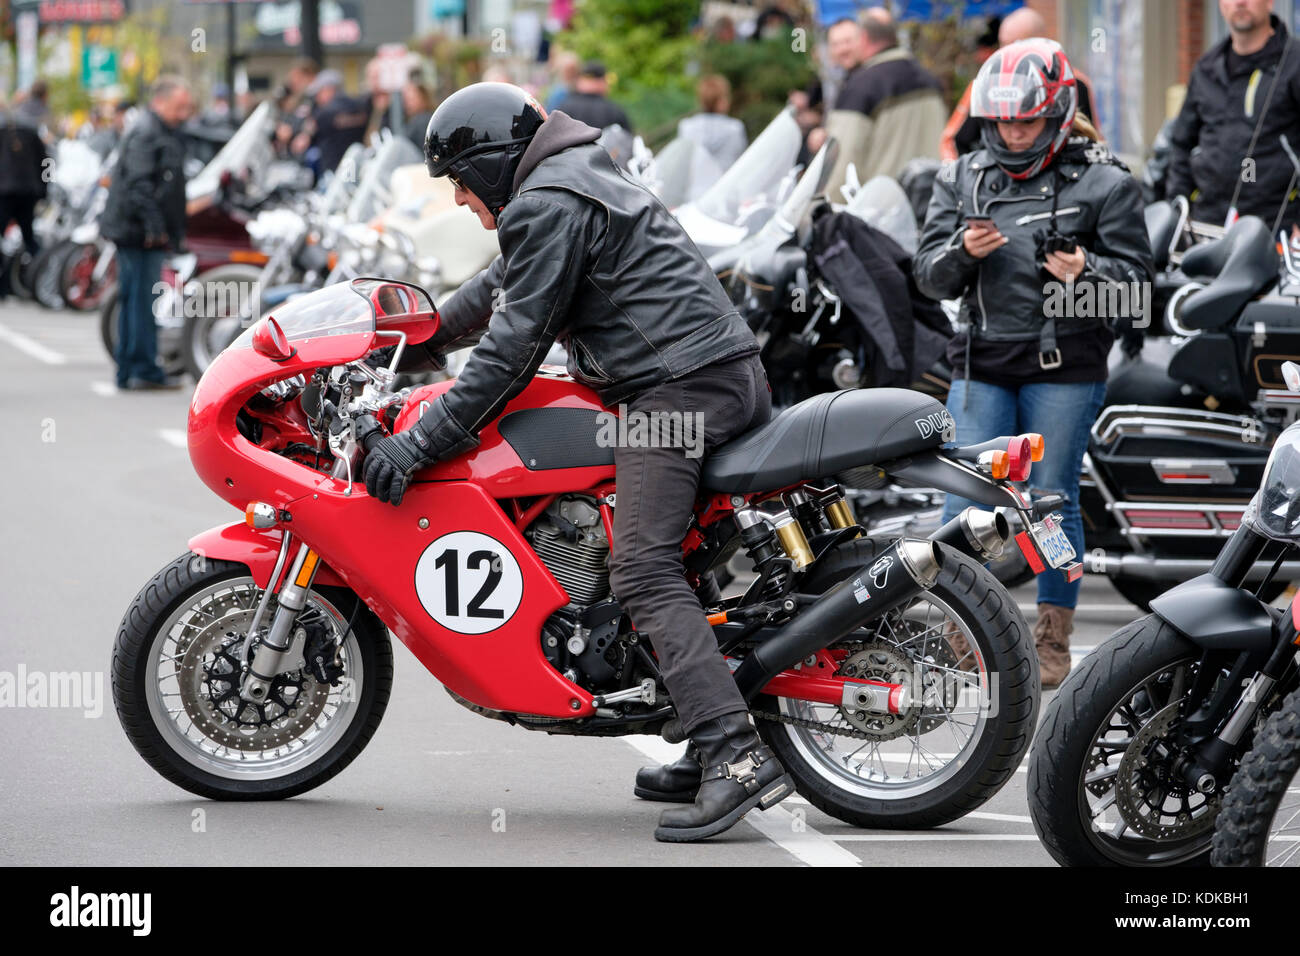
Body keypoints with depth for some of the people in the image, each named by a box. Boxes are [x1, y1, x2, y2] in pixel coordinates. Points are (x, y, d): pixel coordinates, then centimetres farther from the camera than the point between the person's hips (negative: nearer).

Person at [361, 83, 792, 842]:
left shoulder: (546, 207, -7)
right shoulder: (579, 179, 25)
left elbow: (513, 347, -12)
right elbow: (503, 284, 41)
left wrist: (419, 443, -10)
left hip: (675, 385, -11)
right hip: (735, 375, 11)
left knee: (644, 570, -18)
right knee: (668, 556, 18)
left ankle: (736, 756, -29)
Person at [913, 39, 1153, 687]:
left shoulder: (1103, 183, 0)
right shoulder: (962, 180, 10)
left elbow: (1136, 276, -2)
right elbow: (928, 277, 7)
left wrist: (1086, 273, -22)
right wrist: (963, 251, -14)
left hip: (1065, 368, -3)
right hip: (982, 365, 3)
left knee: (1053, 501, 2)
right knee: (964, 502, -3)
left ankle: (1053, 639, 15)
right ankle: (964, 639, 8)